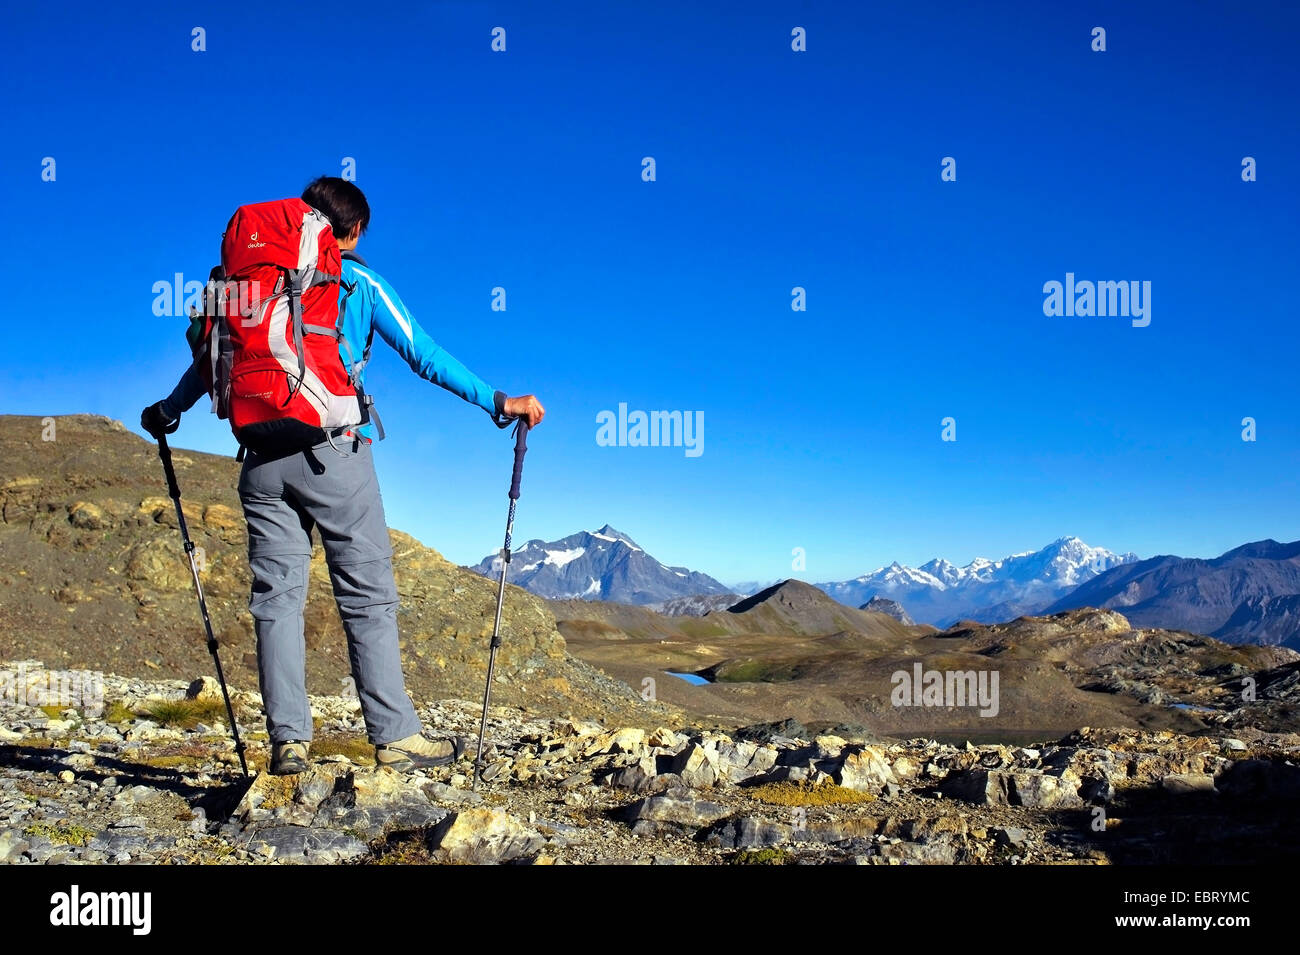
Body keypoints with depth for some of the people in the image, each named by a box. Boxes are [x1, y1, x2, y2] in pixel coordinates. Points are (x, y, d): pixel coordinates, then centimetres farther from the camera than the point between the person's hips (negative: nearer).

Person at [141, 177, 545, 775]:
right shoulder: (360, 282, 3)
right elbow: (423, 354, -2)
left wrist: (168, 412, 35)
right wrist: (497, 403, 1)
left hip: (262, 457, 4)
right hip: (332, 453, -3)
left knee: (276, 596, 6)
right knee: (368, 596, 1)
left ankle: (288, 740, 5)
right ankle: (394, 737, 2)